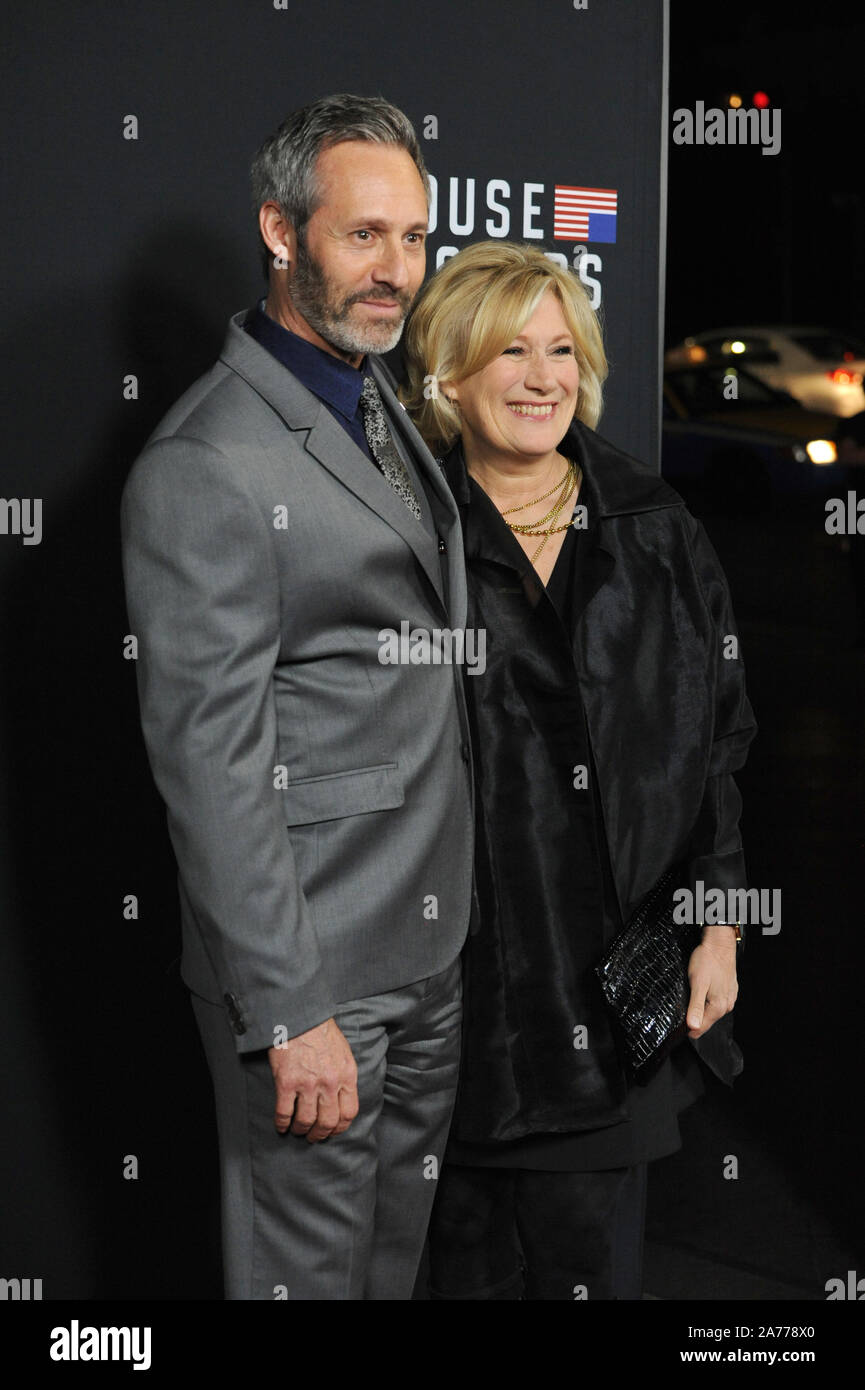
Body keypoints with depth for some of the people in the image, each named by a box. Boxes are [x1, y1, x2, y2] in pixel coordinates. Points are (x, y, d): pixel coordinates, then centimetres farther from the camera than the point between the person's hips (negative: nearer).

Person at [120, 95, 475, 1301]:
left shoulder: (384, 408, 11)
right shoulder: (206, 465, -19)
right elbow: (211, 763, -21)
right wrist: (291, 1012, -21)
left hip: (431, 940, 8)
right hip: (313, 964, -8)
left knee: (401, 1246, 19)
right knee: (310, 1261, 4)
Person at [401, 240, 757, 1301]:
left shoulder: (655, 532, 8)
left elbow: (721, 738, 10)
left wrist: (719, 926, 4)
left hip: (624, 970, 2)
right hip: (470, 966, -2)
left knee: (592, 1257, 7)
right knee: (475, 1254, 5)